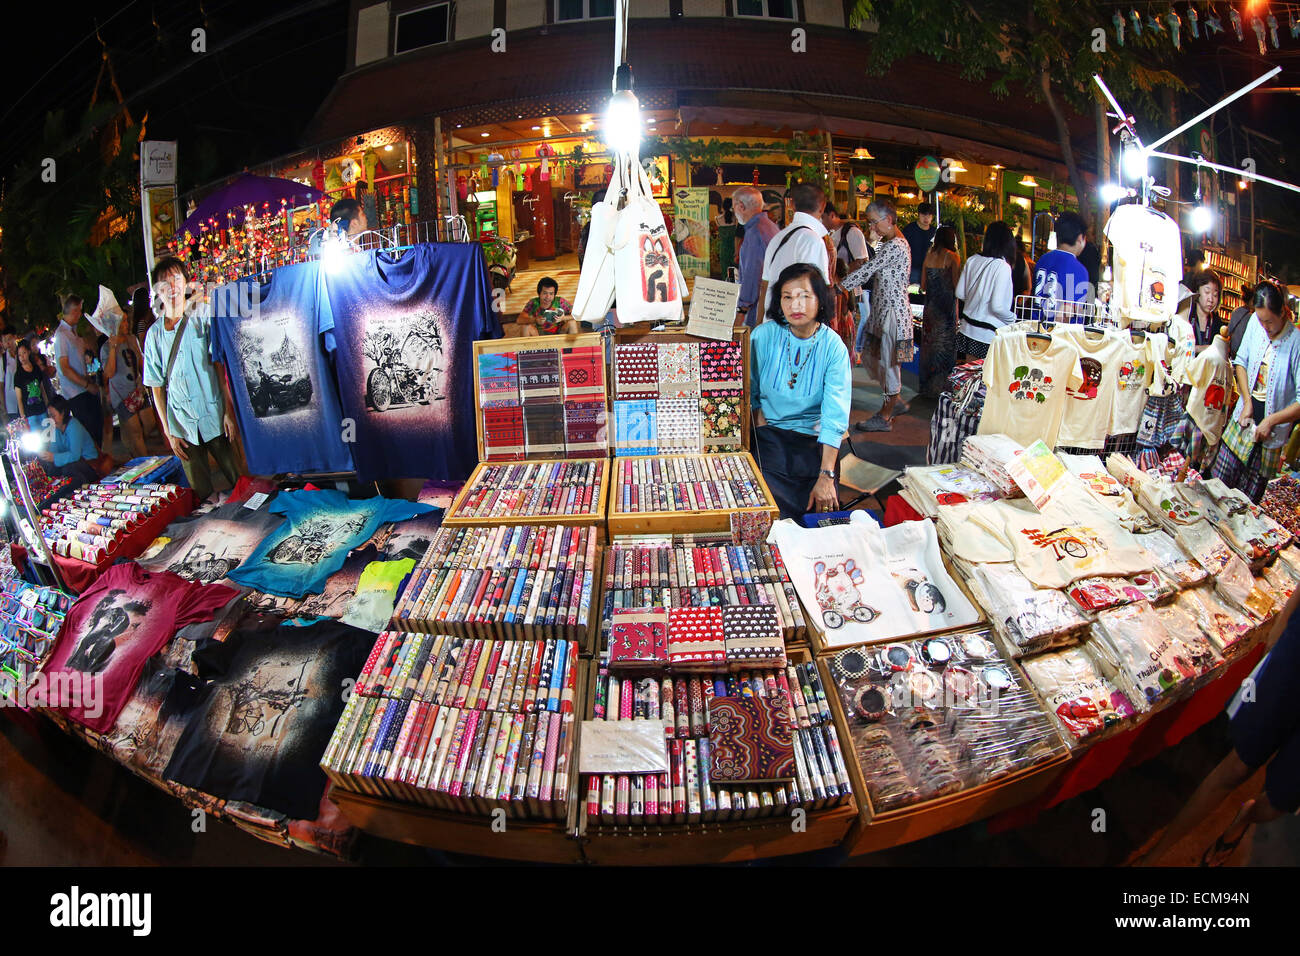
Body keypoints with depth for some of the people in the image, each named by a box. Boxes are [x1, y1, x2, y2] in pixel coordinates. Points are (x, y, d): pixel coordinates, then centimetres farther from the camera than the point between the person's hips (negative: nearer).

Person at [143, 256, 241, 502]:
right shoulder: (154, 334, 6)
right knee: (201, 493, 7)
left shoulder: (202, 319, 0)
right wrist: (168, 432, 4)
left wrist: (229, 411, -9)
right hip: (183, 426, 2)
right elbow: (157, 386, 8)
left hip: (214, 417, -2)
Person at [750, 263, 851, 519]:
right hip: (767, 434, 0)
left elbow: (835, 417, -14)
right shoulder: (763, 336, -4)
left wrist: (826, 477, -21)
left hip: (812, 439, 0)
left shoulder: (833, 348, -7)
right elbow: (750, 394, 4)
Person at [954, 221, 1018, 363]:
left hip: (968, 329, 6)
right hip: (990, 334, -6)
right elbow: (998, 306, -20)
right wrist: (1012, 318, -2)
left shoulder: (972, 261, -1)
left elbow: (960, 294, 6)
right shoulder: (1002, 267, -17)